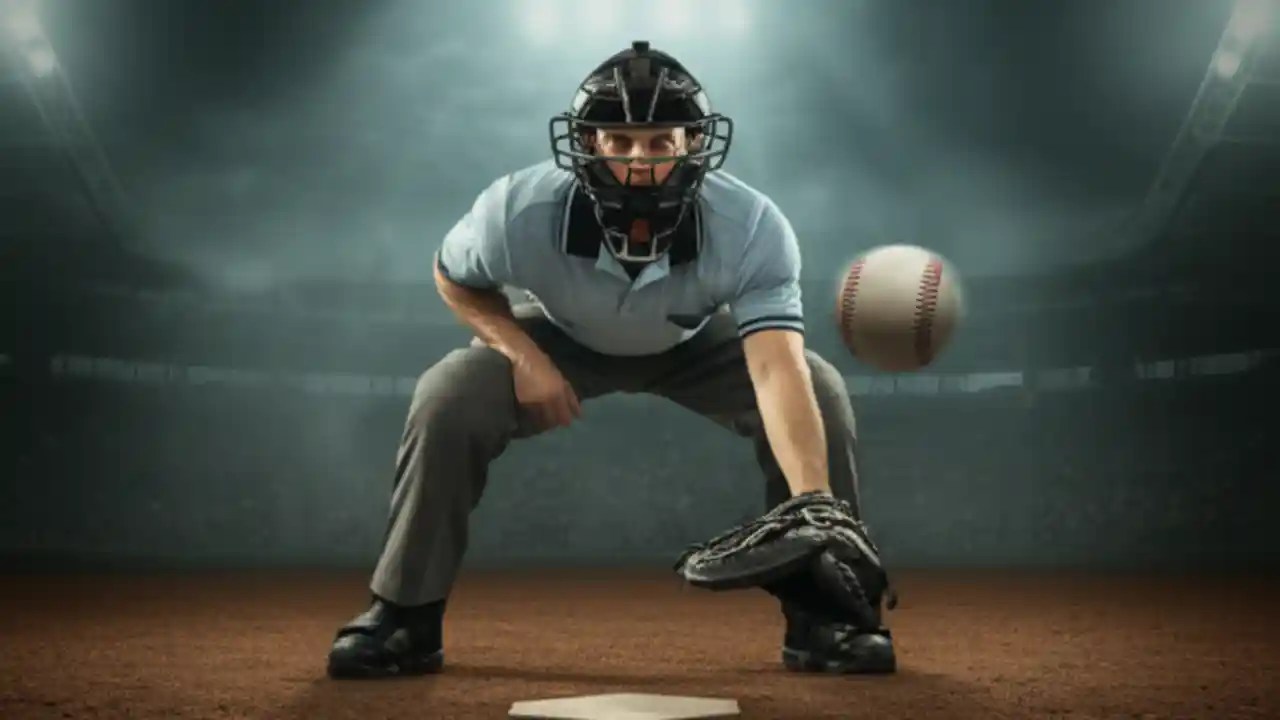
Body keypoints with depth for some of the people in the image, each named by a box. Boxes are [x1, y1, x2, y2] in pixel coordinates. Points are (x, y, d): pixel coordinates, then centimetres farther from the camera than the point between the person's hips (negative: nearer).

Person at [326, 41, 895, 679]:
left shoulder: (752, 227, -37)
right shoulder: (519, 211, -34)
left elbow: (777, 370, -48)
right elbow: (454, 277, -10)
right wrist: (521, 353, -27)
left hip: (698, 344, 0)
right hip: (564, 340, 0)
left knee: (821, 391, -24)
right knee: (446, 398, -25)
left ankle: (822, 617, -6)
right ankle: (405, 617, -5)